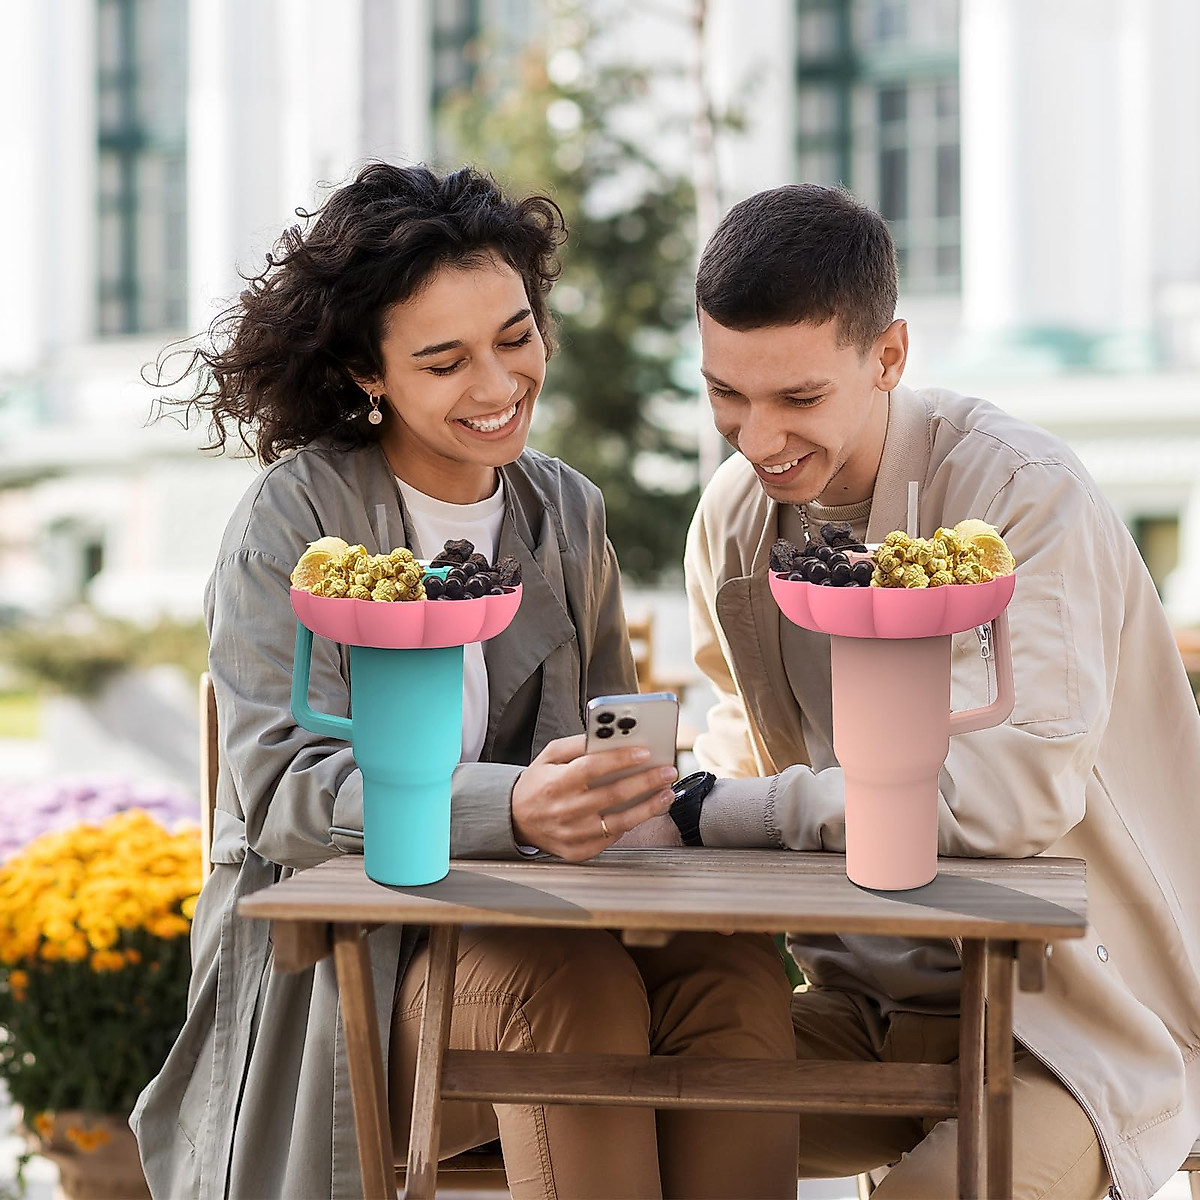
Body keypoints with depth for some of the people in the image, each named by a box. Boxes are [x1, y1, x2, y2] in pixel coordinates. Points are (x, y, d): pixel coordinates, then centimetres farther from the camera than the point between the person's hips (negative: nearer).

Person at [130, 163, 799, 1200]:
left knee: (731, 962, -25)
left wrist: (636, 783, -13)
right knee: (574, 986, -33)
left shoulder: (567, 513, 12)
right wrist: (510, 808, -33)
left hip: (526, 927, 5)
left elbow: (608, 751, 13)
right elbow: (282, 787, -16)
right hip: (332, 959, -4)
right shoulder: (295, 518, -4)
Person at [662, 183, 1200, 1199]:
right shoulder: (734, 512, 4)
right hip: (861, 1000, 6)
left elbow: (1018, 786, -30)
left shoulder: (1023, 494, -18)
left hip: (1067, 1009, -5)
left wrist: (714, 813, -25)